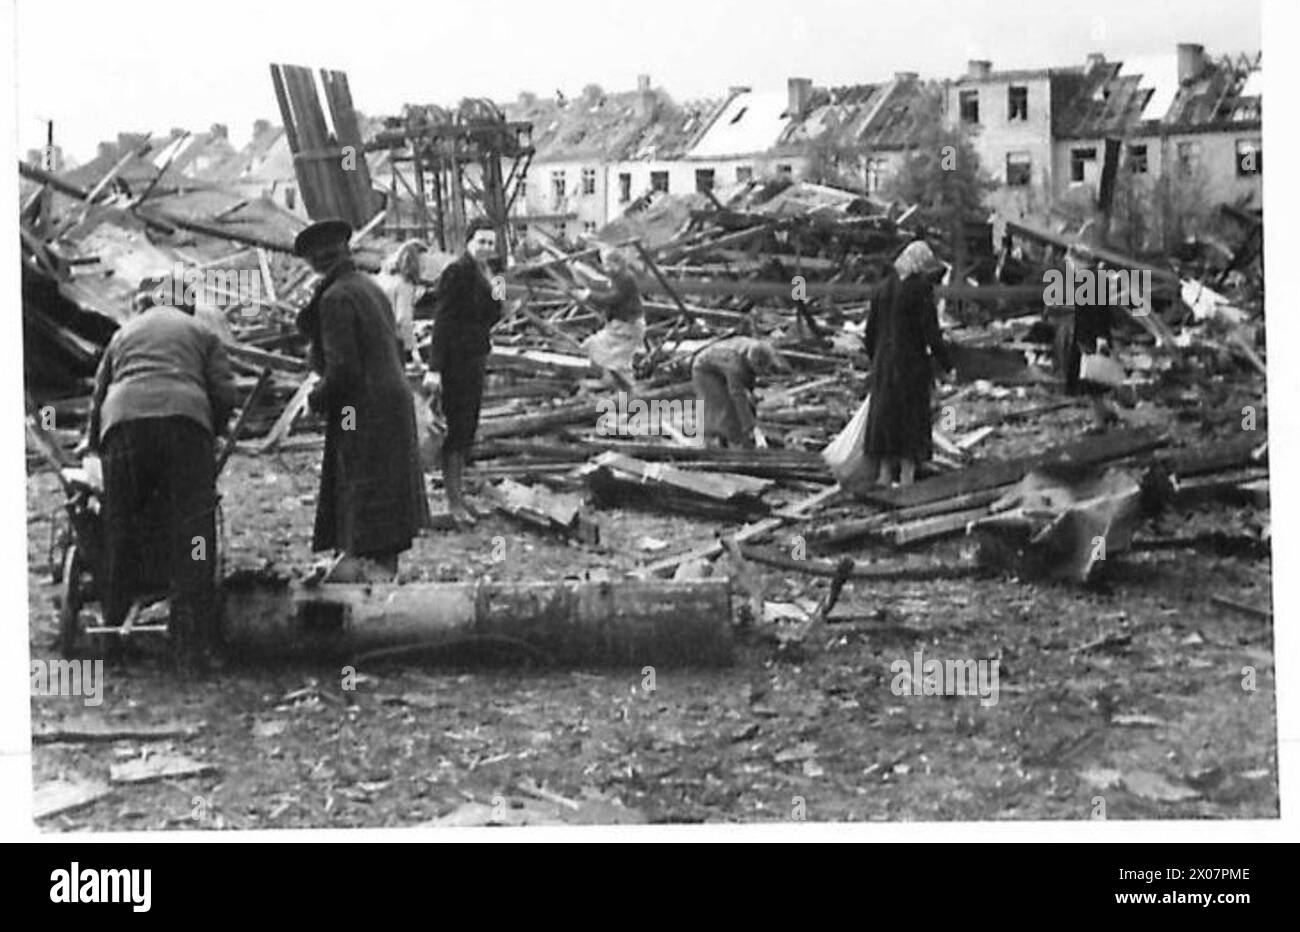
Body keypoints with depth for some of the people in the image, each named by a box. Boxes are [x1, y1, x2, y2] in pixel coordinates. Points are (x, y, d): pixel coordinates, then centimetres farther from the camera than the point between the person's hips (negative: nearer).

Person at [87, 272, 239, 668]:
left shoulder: (124, 333, 30)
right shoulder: (202, 333, 24)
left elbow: (98, 396, 26)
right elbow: (225, 395, 12)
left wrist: (95, 444, 36)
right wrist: (212, 431, 28)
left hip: (124, 420, 2)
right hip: (185, 416, -2)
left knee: (120, 531, 12)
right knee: (191, 535, -4)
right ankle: (195, 644, -9)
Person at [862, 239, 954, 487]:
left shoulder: (884, 287, 7)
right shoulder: (921, 288, -11)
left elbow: (871, 330, 12)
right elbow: (931, 330, -14)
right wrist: (947, 364, -5)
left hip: (883, 363, 5)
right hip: (912, 364, -5)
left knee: (884, 419, 11)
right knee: (912, 420, 2)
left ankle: (883, 478, 13)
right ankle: (907, 478, 1)